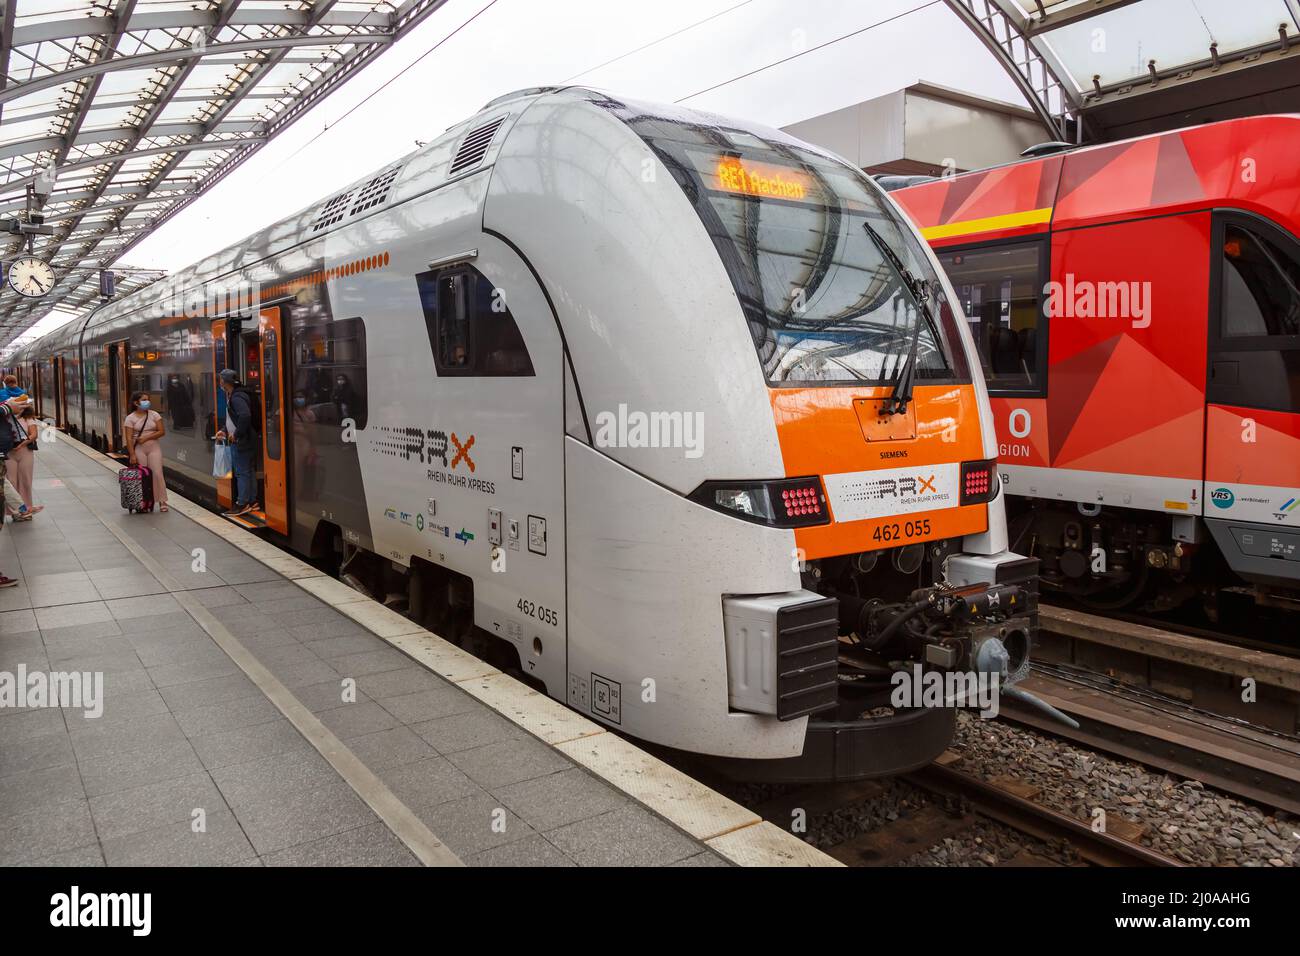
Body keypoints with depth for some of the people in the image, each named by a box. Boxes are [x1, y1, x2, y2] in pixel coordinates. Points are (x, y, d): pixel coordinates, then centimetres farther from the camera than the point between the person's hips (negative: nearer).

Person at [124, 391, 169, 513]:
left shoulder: (154, 415, 5)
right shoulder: (130, 418, -1)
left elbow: (162, 431, -1)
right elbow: (129, 438, -6)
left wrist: (146, 437, -12)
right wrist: (132, 455, -13)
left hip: (154, 448, 1)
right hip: (139, 449, -1)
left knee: (157, 473, -5)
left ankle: (162, 501, 0)